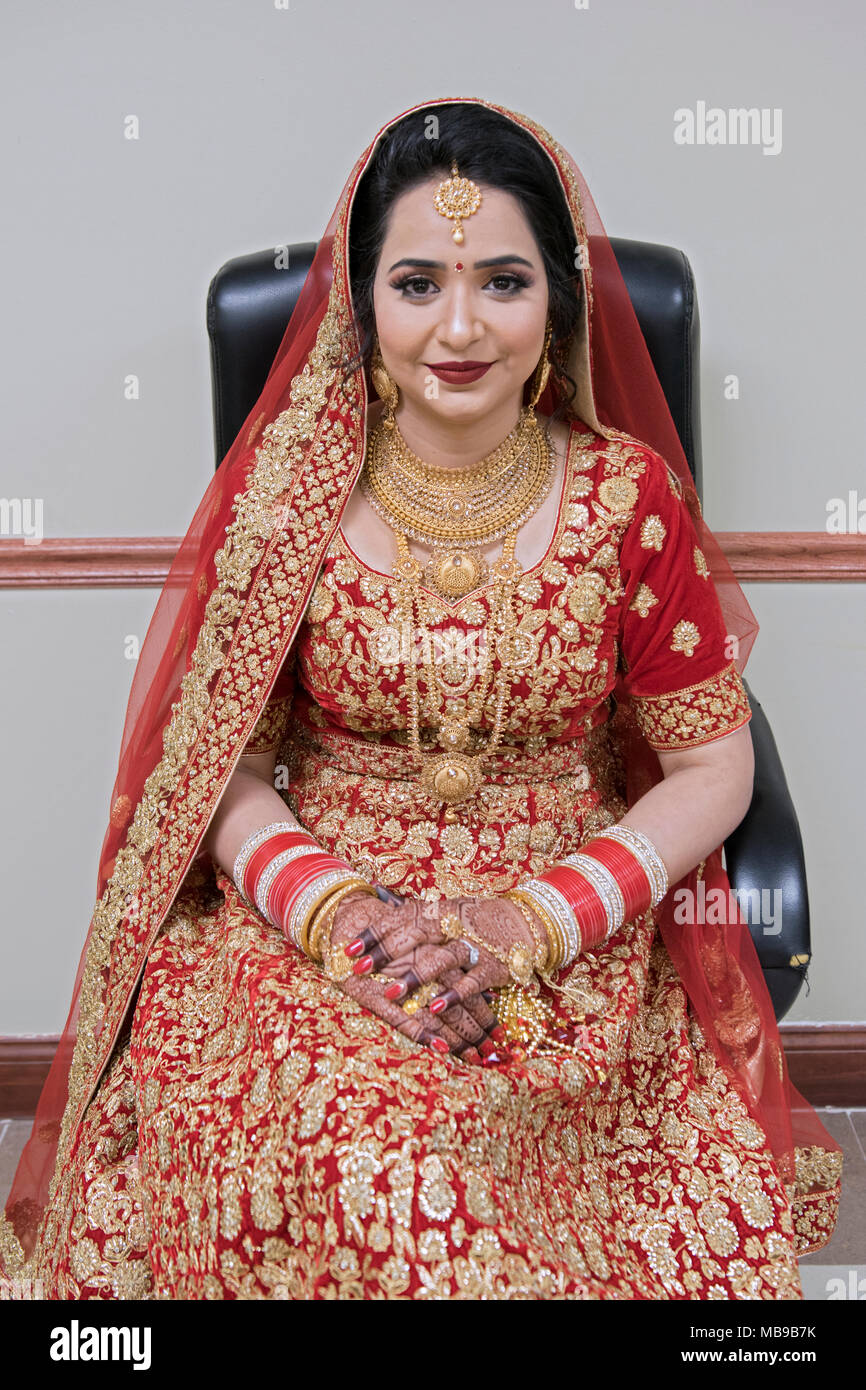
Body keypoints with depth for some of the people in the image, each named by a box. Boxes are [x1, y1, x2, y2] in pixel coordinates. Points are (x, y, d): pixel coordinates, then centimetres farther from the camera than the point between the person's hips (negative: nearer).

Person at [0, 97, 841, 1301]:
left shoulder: (630, 495, -4)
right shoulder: (283, 489, -3)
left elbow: (713, 767, 0)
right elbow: (225, 768, 2)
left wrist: (532, 919, -13)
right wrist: (336, 908, -17)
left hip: (571, 924, 0)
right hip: (304, 917, 1)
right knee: (349, 1158, -29)